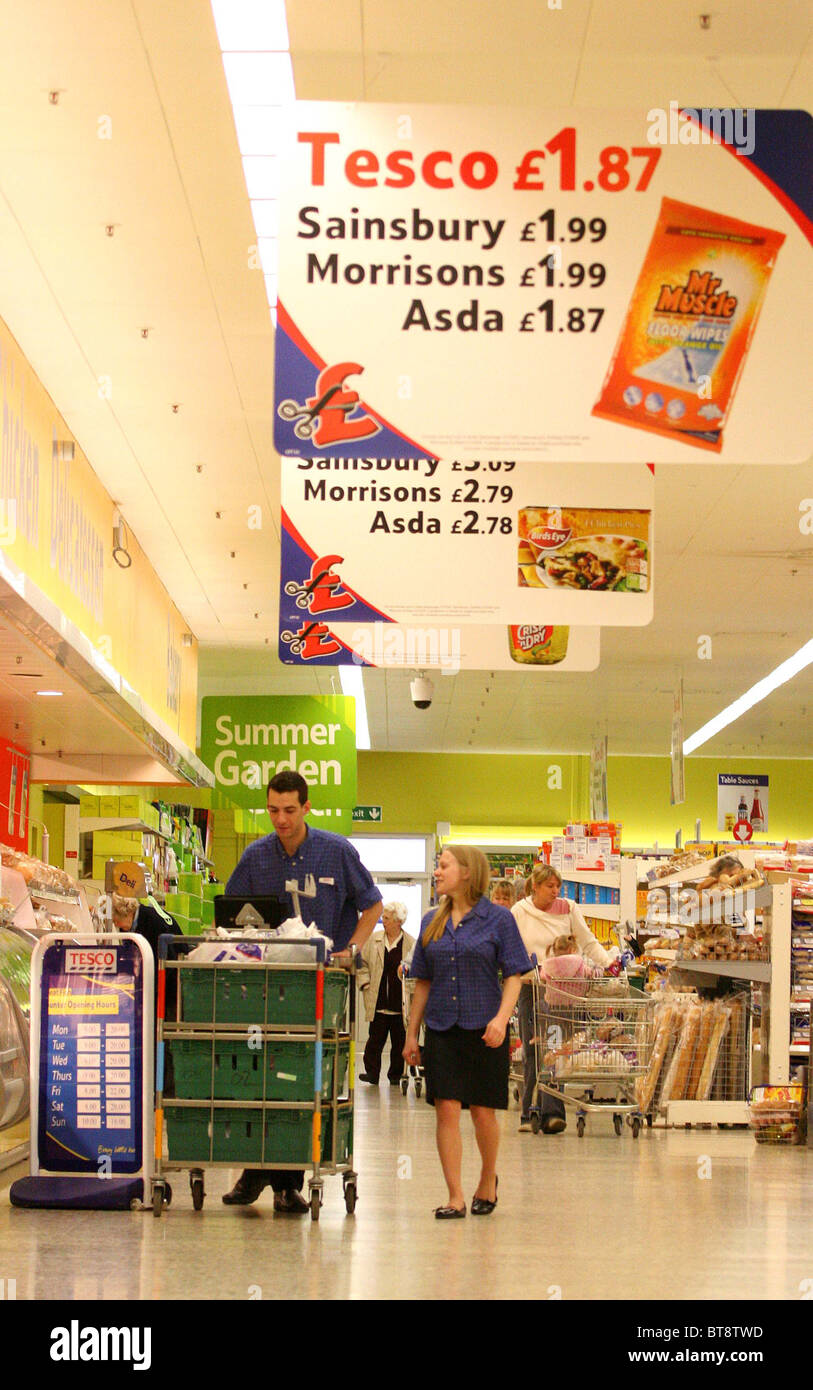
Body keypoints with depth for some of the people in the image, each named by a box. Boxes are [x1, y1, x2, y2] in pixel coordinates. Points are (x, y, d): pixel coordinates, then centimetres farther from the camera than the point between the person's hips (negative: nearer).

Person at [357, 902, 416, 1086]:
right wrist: (365, 984, 2)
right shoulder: (374, 940, 8)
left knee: (399, 1041, 5)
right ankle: (372, 1072, 3)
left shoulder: (411, 943, 0)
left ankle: (395, 1075, 15)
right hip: (378, 1001, 2)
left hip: (401, 1003, -1)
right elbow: (363, 964, 13)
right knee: (375, 1038, -1)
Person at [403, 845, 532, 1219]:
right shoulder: (432, 922, 10)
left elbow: (514, 975, -4)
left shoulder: (497, 919, -2)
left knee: (482, 1113, 4)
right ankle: (455, 1197, 0)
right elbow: (423, 982, 14)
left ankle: (488, 1180, 29)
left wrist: (501, 1018, -18)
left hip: (483, 1030, -3)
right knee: (446, 1109, -5)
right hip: (441, 1029, 3)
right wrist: (412, 1034, 11)